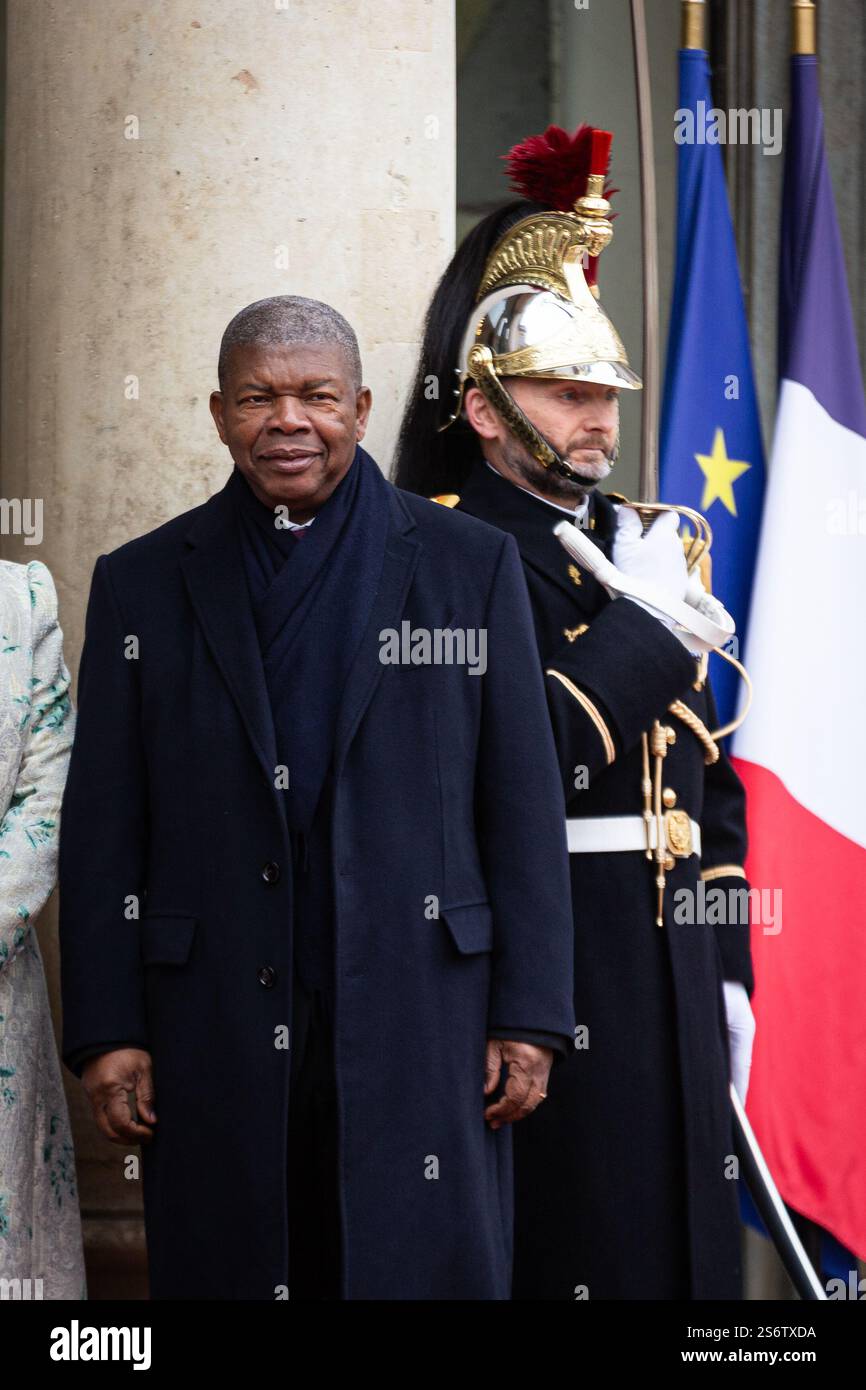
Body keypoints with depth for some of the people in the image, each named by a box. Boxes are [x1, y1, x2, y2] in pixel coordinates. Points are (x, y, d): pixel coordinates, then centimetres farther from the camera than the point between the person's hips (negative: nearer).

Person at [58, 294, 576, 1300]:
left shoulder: (467, 565, 6)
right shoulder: (142, 584, 8)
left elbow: (522, 804, 4)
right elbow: (103, 828, 6)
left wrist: (529, 1016, -2)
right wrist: (105, 1030, -1)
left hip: (421, 1020, 0)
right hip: (217, 1029, 1)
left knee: (429, 1272, 1)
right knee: (228, 1273, 4)